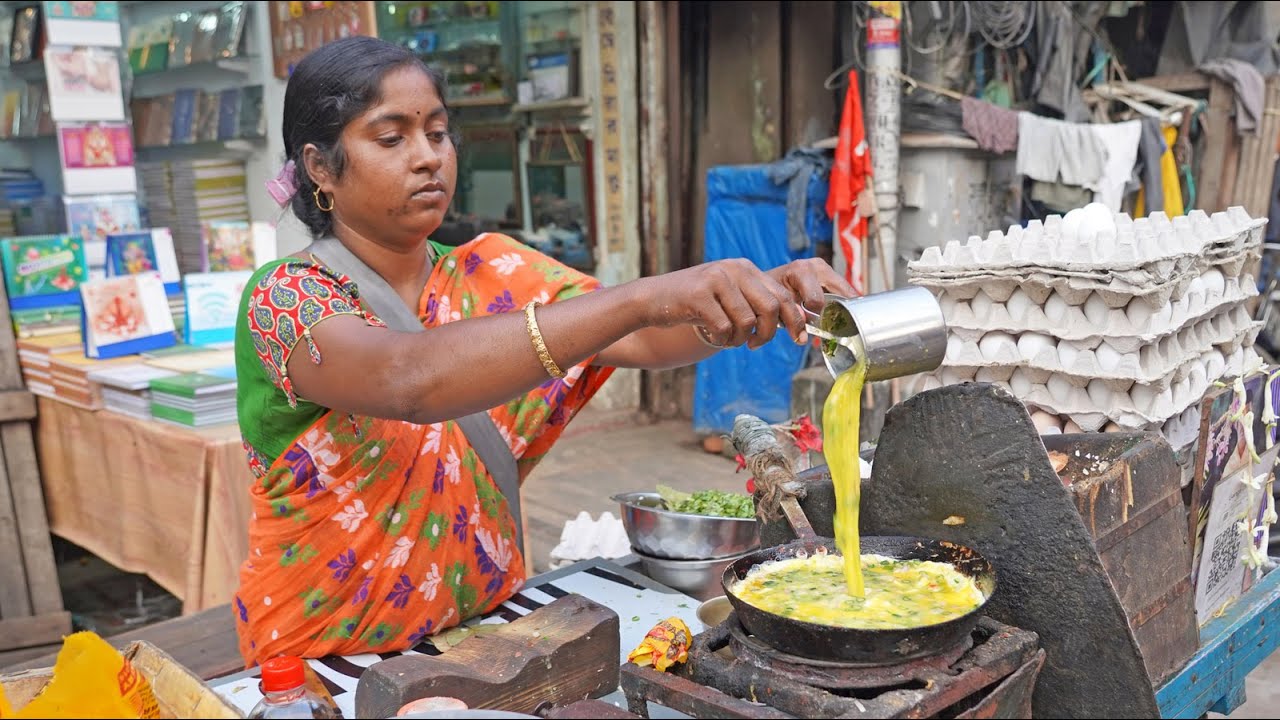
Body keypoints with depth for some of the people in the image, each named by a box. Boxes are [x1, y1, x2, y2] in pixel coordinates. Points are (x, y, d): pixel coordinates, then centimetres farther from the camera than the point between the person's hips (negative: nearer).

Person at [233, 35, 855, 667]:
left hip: (488, 632, 4)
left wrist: (769, 292, -30)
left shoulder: (493, 276, 2)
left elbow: (642, 341, -12)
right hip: (332, 656, -4)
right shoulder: (285, 298, -12)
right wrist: (648, 296, -38)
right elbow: (409, 379, -33)